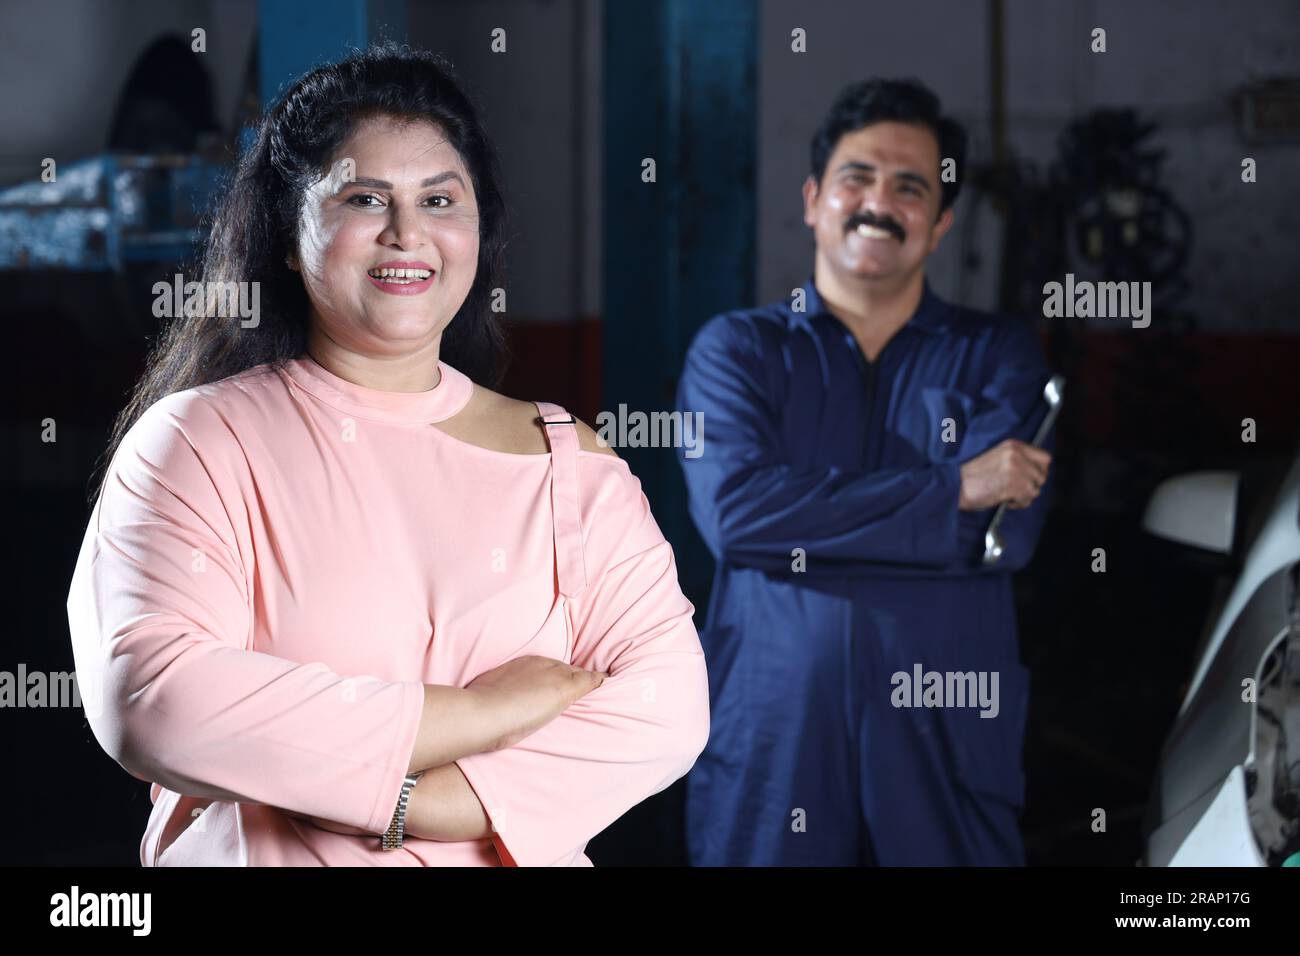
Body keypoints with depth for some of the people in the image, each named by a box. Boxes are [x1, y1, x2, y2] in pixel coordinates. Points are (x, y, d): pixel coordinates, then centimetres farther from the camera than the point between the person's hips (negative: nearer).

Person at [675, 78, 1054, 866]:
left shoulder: (998, 356, 8)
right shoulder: (736, 350, 6)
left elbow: (1011, 531, -8)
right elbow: (735, 511, -12)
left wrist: (808, 524, -10)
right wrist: (953, 490, -12)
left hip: (946, 742, 1)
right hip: (767, 745, 0)